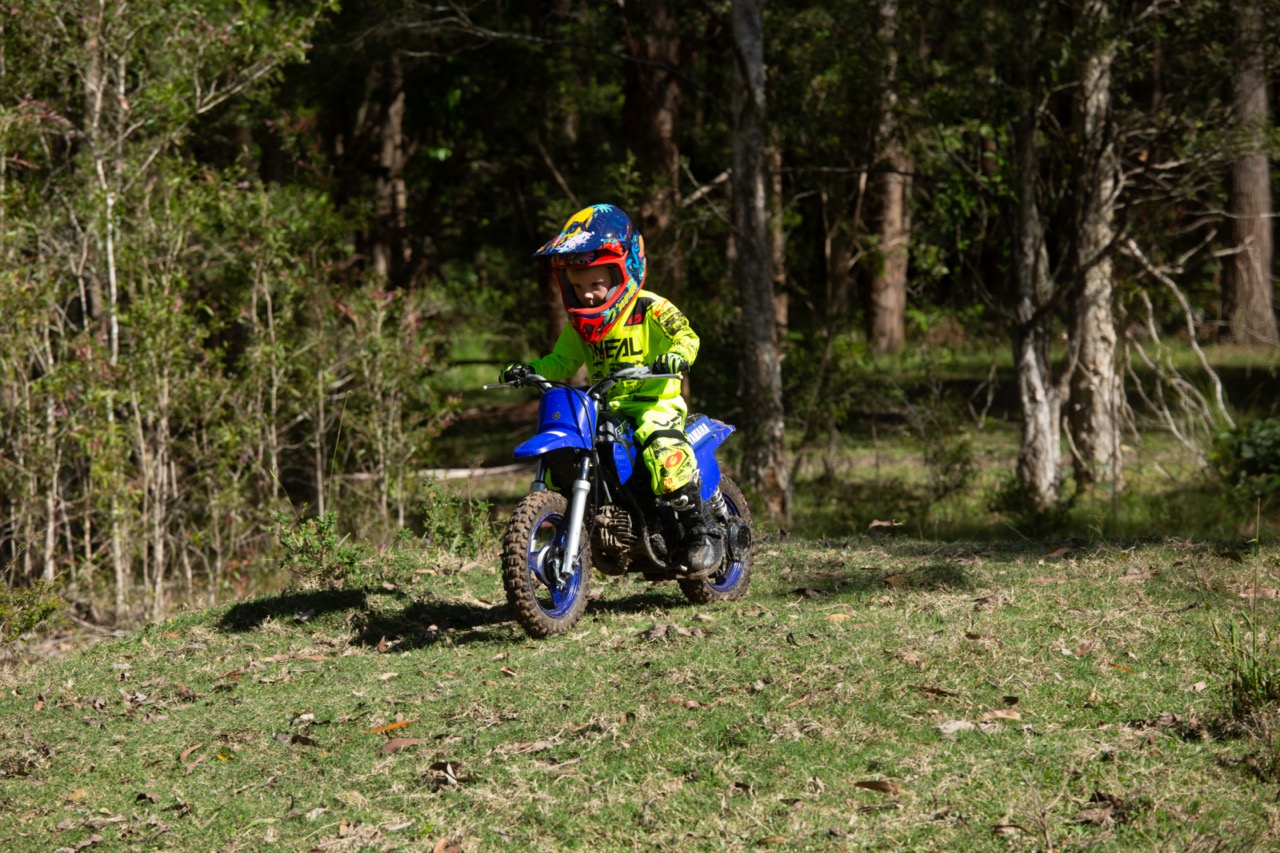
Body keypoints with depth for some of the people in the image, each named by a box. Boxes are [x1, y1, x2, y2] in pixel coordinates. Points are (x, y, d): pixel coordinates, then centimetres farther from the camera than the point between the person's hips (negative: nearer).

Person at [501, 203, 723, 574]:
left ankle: (703, 532, -18)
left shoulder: (651, 310, -7)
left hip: (654, 403, -6)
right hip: (603, 410, 6)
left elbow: (686, 336, -16)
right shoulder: (579, 323, 12)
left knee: (666, 455, -33)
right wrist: (530, 370, -7)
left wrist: (676, 356, -39)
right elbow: (563, 361, 13)